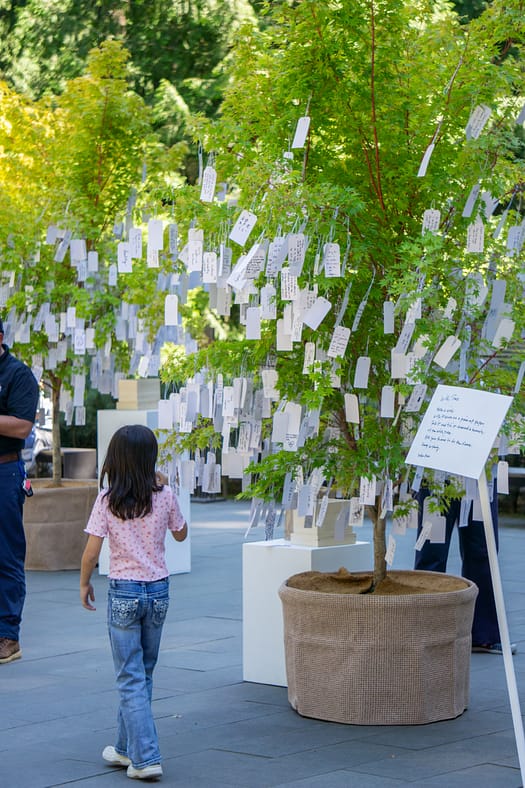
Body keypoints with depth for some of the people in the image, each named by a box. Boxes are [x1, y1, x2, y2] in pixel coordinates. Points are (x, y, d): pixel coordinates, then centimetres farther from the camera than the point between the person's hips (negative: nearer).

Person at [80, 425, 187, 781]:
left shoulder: (107, 501, -10)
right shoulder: (165, 497, -4)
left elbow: (91, 552, -10)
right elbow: (181, 534, 13)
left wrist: (84, 583, 7)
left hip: (123, 592, -3)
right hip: (158, 591, 3)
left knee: (131, 679, 2)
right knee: (142, 675, 17)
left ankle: (146, 758, -4)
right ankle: (127, 749, 29)